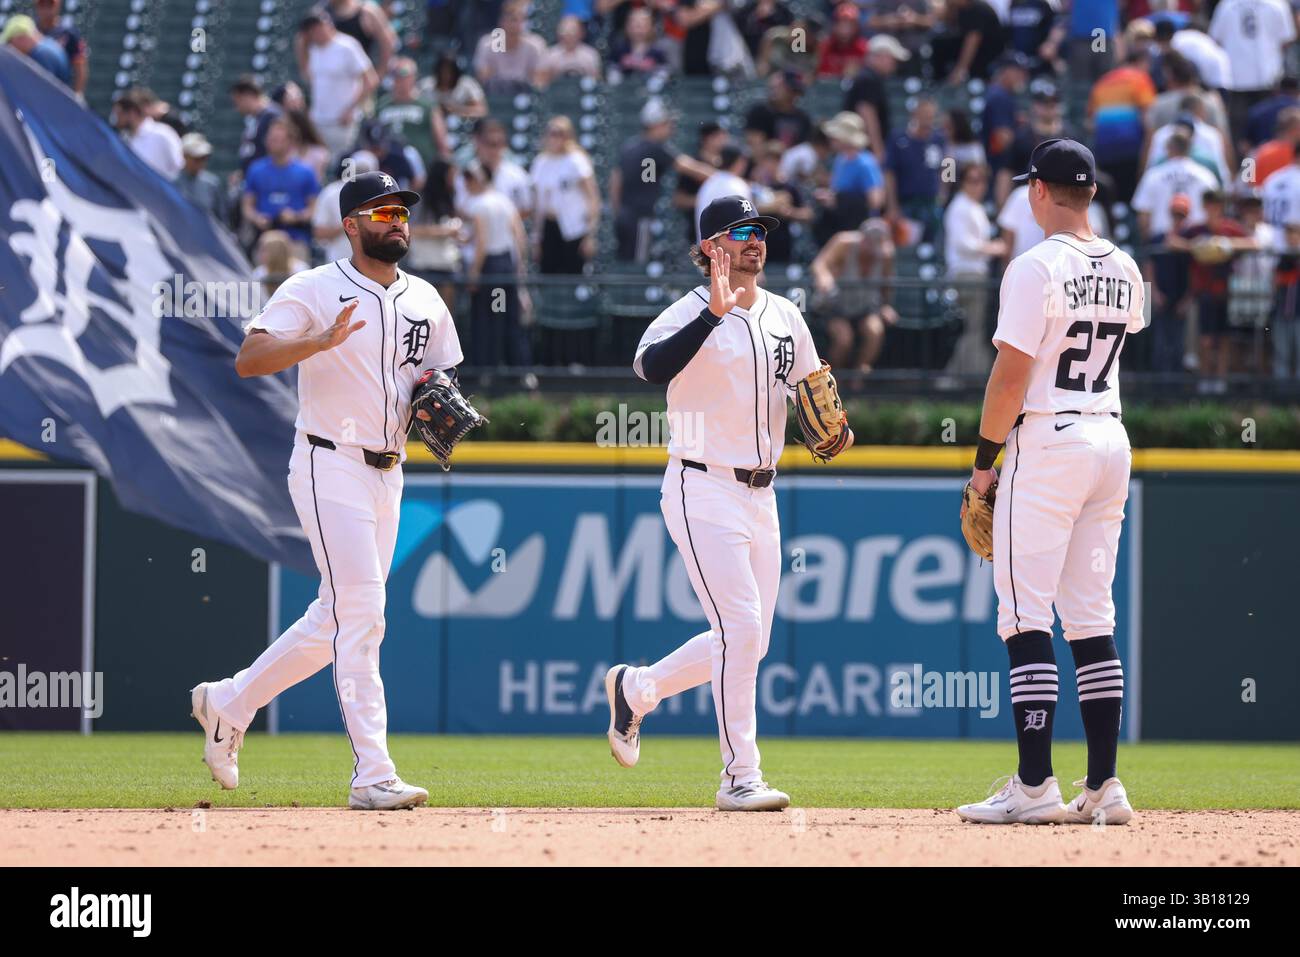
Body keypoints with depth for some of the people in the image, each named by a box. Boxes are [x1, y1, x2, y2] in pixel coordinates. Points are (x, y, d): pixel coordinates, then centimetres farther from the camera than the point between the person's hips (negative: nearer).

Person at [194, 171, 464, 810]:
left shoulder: (426, 301, 12)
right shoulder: (314, 290, -8)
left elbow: (443, 375, 23)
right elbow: (248, 360, -18)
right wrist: (322, 341, -33)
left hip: (387, 472, 7)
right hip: (330, 467, -7)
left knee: (335, 622, 12)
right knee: (360, 616, -15)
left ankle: (228, 702, 30)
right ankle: (373, 775, -17)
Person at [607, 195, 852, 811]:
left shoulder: (785, 317, 11)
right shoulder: (690, 313, -11)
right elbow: (651, 366, -31)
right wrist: (714, 313, -40)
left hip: (760, 494, 7)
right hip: (703, 490, -7)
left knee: (747, 643, 10)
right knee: (741, 627, -15)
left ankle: (635, 689, 33)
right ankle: (741, 777, -9)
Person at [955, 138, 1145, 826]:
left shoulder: (1037, 267, -13)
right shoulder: (1124, 270, 9)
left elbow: (1010, 375, -15)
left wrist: (984, 459, -6)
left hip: (1046, 442, -7)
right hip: (1111, 440, 7)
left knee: (1026, 616, -6)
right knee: (1092, 619, 10)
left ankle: (1035, 788, -11)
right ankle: (1104, 788, 8)